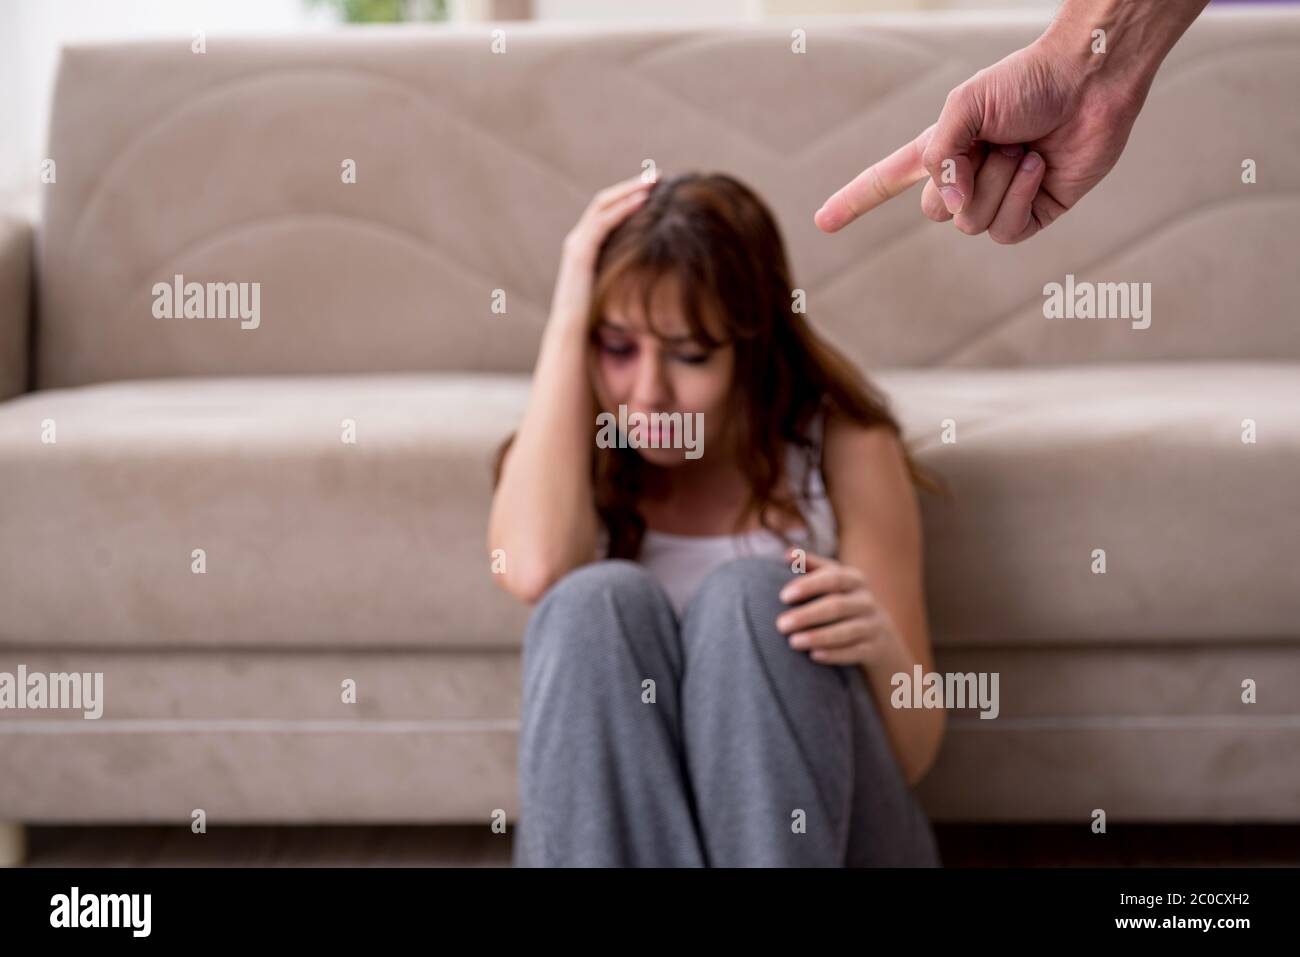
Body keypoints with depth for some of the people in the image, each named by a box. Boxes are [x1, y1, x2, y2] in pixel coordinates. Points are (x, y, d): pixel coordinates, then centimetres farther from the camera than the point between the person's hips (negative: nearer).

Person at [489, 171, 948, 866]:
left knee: (749, 595, -27)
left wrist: (883, 649, -27)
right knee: (600, 601, -26)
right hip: (613, 833, 1)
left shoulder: (844, 450, -3)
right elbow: (534, 570, -25)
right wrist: (567, 315, -17)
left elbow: (913, 755, -3)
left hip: (829, 835, -1)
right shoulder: (579, 453, 2)